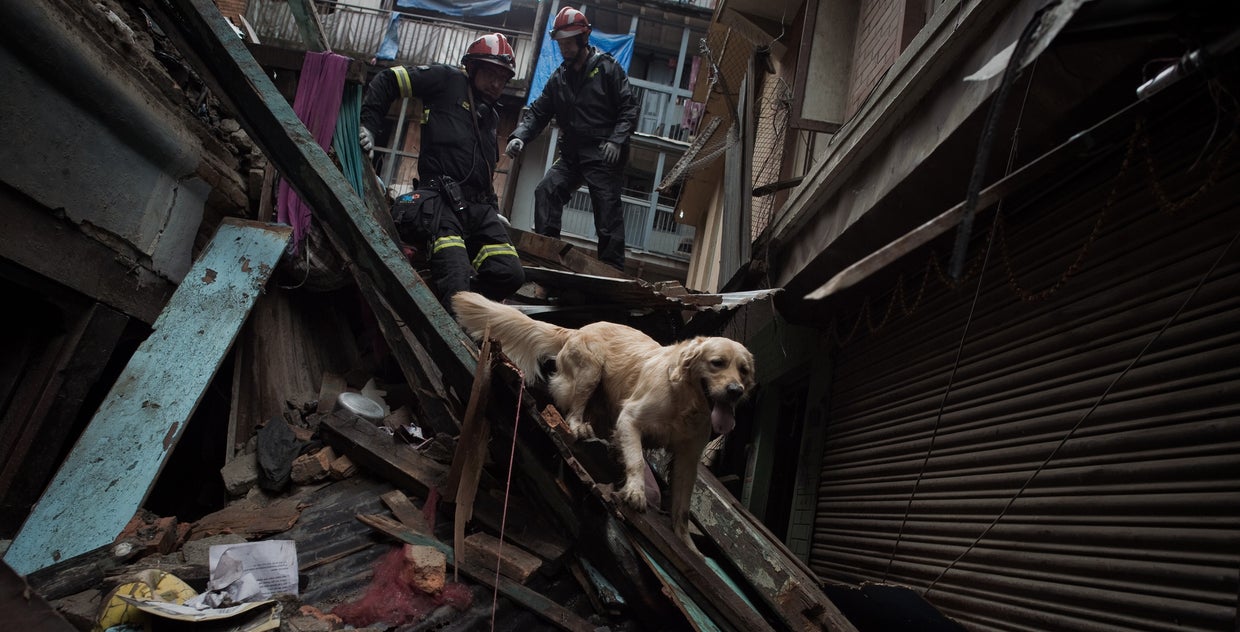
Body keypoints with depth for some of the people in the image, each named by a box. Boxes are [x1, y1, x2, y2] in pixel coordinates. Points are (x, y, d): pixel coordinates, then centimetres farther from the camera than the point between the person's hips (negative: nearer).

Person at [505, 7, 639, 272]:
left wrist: (617, 140, -20)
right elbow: (538, 112, 11)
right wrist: (520, 135, -7)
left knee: (608, 211, -8)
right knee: (546, 190, -12)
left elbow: (629, 108, -5)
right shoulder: (559, 78, 14)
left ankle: (612, 270, -4)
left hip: (604, 155, -5)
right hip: (571, 154, 5)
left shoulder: (607, 68, 0)